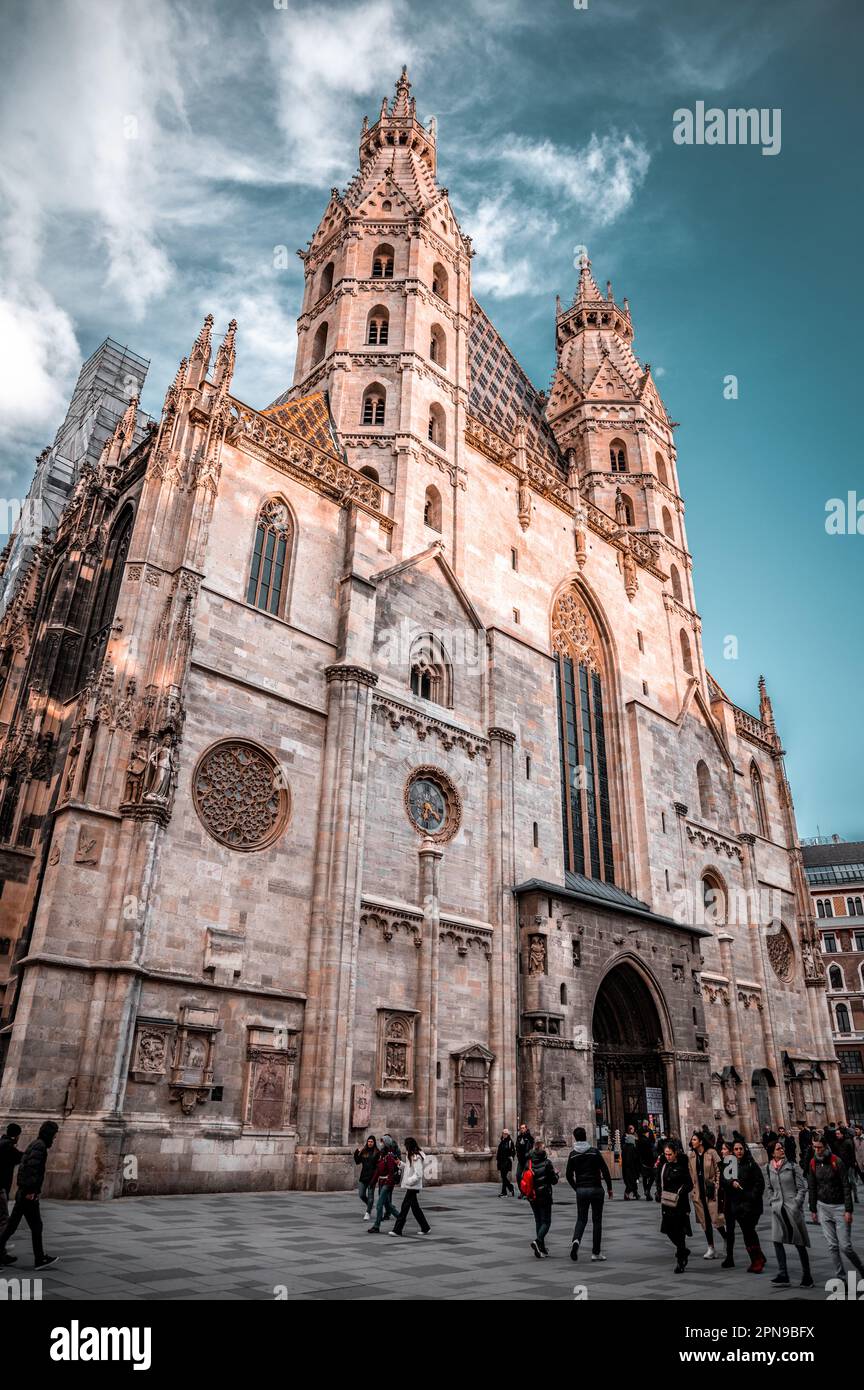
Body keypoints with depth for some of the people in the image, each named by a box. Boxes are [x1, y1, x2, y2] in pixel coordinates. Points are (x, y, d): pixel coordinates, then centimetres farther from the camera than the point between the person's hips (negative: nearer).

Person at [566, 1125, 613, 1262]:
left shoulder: (573, 1154, 1)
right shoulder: (594, 1151, -7)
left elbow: (569, 1175, 3)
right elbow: (605, 1170, -9)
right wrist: (609, 1187, 2)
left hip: (581, 1190, 2)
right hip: (596, 1189, -2)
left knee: (581, 1219, 11)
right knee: (597, 1220, 9)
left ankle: (576, 1240, -16)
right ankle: (596, 1252, 9)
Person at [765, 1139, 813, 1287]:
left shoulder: (792, 1165, -5)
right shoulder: (768, 1168, 5)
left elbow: (802, 1188, -3)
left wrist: (796, 1204, -10)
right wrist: (772, 1203, 7)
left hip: (793, 1208, -3)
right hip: (777, 1209, 3)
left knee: (799, 1243, 4)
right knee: (777, 1240, -5)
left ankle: (807, 1277, 16)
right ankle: (782, 1274, 3)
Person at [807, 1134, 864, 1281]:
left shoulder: (837, 1162, -13)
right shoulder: (813, 1163, 1)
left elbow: (846, 1187, -10)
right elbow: (812, 1188, 10)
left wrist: (848, 1210, -14)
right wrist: (813, 1209, 10)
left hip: (839, 1207, -4)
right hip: (823, 1207, 4)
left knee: (845, 1246, -3)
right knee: (832, 1246, 3)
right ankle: (840, 1277, 14)